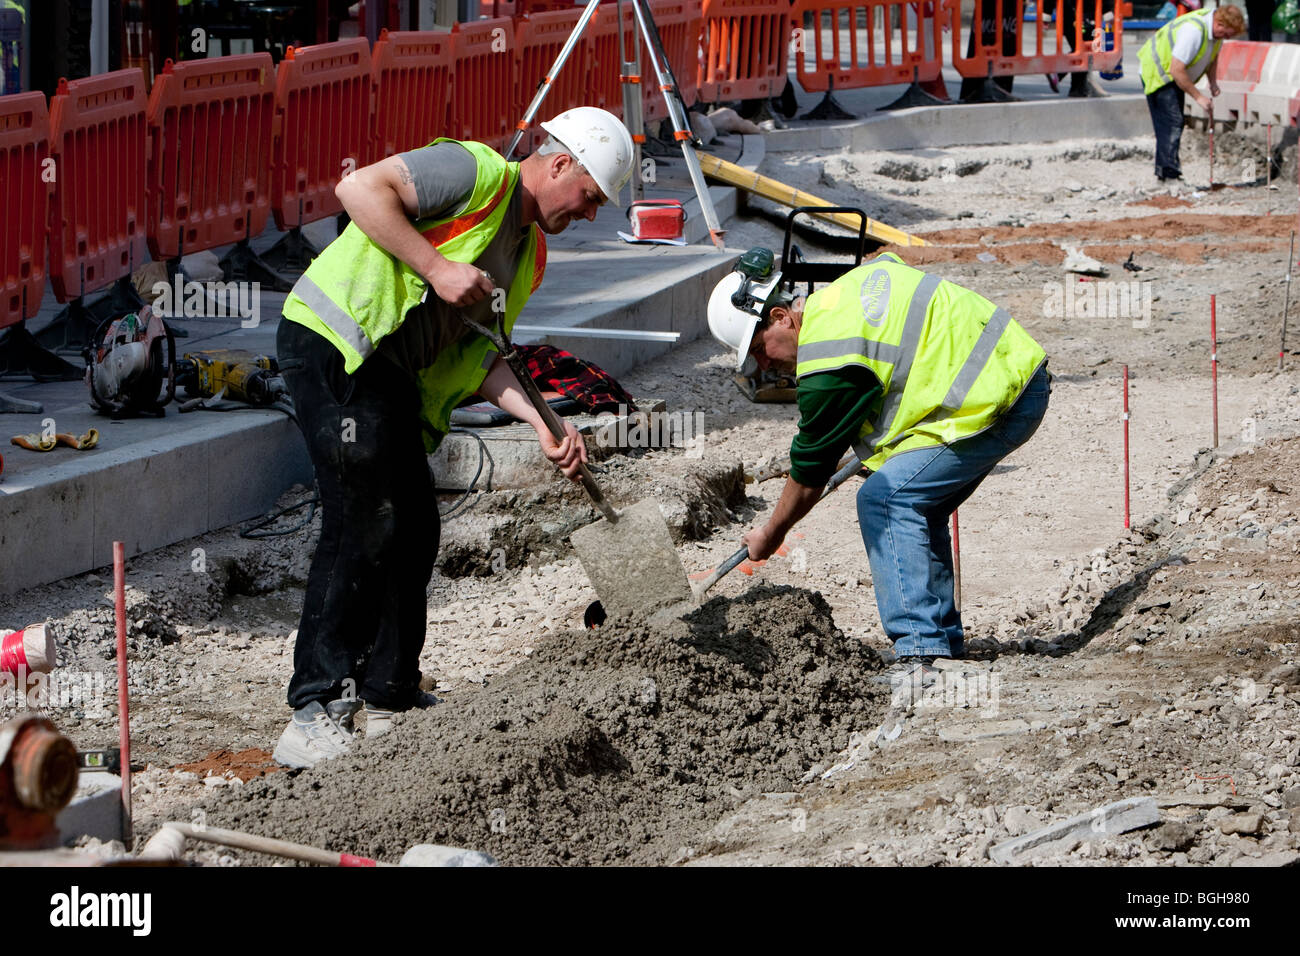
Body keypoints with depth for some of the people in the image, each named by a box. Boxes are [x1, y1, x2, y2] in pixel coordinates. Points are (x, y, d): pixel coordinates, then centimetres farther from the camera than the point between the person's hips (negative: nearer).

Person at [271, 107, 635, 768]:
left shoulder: (528, 254, 19)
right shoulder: (477, 173, -10)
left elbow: (478, 352, 16)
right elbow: (359, 188, -19)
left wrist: (541, 424, 2)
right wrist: (437, 268, -22)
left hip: (393, 378, 10)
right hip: (333, 341, -10)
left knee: (414, 531, 9)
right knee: (364, 520, -15)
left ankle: (390, 700, 22)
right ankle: (315, 714, -16)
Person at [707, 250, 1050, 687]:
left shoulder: (828, 365, -17)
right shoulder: (857, 277, 10)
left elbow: (810, 469, -6)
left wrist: (770, 535, 10)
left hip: (996, 404, -11)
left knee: (884, 499, -12)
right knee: (916, 509, 17)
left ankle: (918, 651, -17)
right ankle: (944, 642, 21)